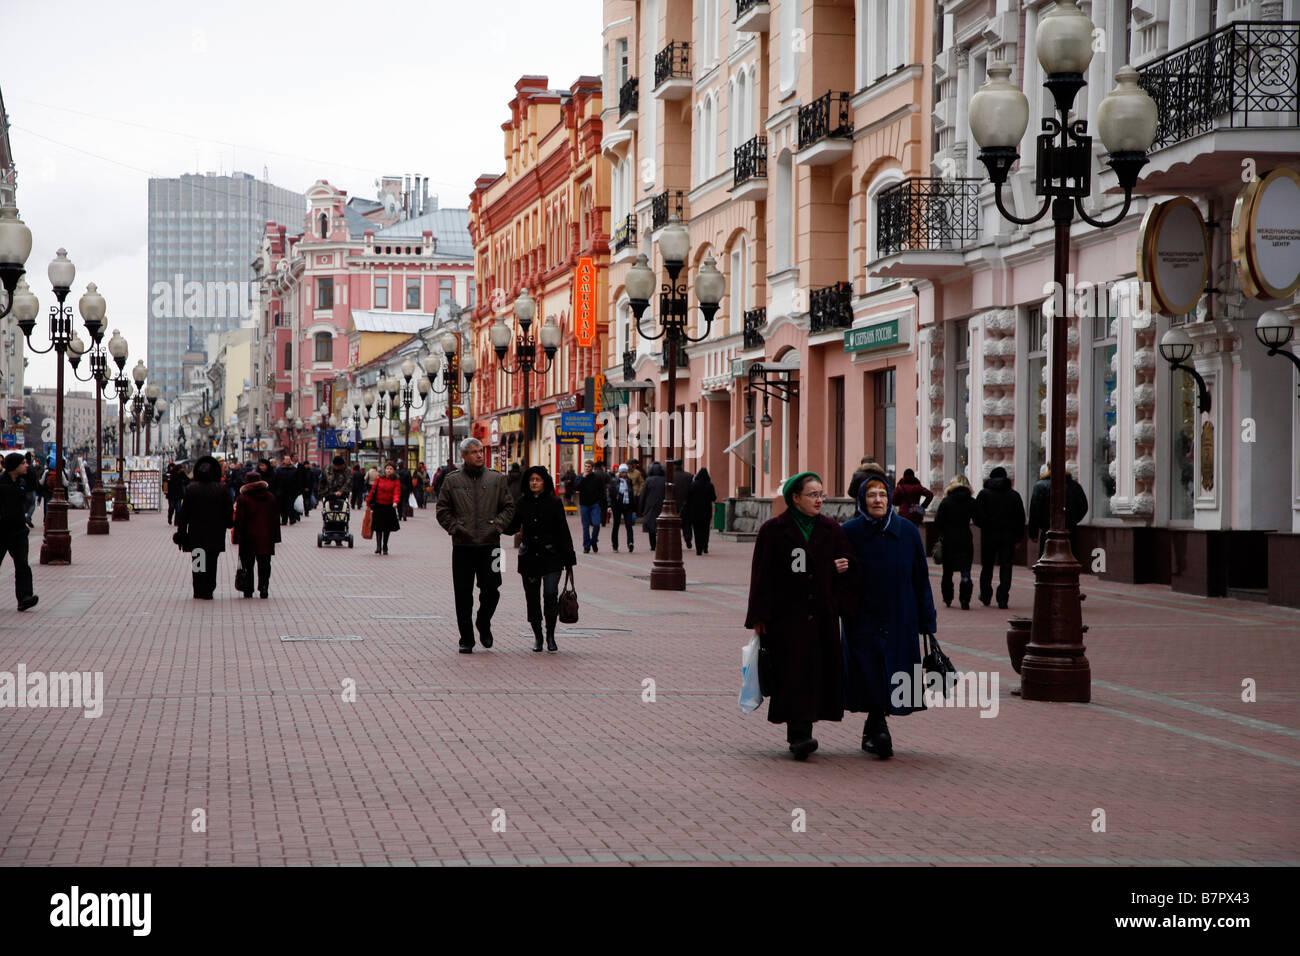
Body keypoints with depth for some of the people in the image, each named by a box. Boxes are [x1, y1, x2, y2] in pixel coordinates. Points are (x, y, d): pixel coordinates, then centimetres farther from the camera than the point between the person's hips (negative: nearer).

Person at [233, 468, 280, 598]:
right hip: (266, 539, 3)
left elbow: (239, 520, -9)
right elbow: (276, 518, 7)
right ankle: (264, 590, 2)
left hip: (249, 539, -3)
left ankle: (248, 591, 6)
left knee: (247, 566, 7)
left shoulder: (243, 498, -7)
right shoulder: (270, 497, 4)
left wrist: (238, 537, -5)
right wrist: (274, 537, 11)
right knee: (264, 565, 7)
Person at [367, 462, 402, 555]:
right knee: (378, 527, -6)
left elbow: (397, 493, -14)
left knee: (387, 528, 8)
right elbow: (373, 491, 8)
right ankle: (378, 547, -8)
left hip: (389, 507, 0)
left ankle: (385, 547, 20)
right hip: (378, 506, 0)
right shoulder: (379, 479, 4)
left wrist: (395, 502, -33)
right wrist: (368, 503, 8)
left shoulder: (396, 481, -1)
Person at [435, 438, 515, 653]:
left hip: (489, 545, 1)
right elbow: (443, 511, 8)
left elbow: (509, 508, 11)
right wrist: (456, 528, -5)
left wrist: (497, 526, -3)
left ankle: (484, 624, 24)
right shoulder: (452, 481, 6)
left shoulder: (497, 479, 9)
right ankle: (466, 639, 11)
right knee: (463, 595, 1)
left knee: (491, 590, -4)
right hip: (462, 546, -1)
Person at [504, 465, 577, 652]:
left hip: (551, 556, -3)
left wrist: (569, 559, -2)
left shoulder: (554, 502, -1)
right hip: (529, 557, 3)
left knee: (550, 594, -13)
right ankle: (537, 636, 19)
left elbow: (563, 531, 0)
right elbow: (513, 527, 10)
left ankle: (550, 636, 1)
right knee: (532, 597, 6)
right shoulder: (522, 503, 6)